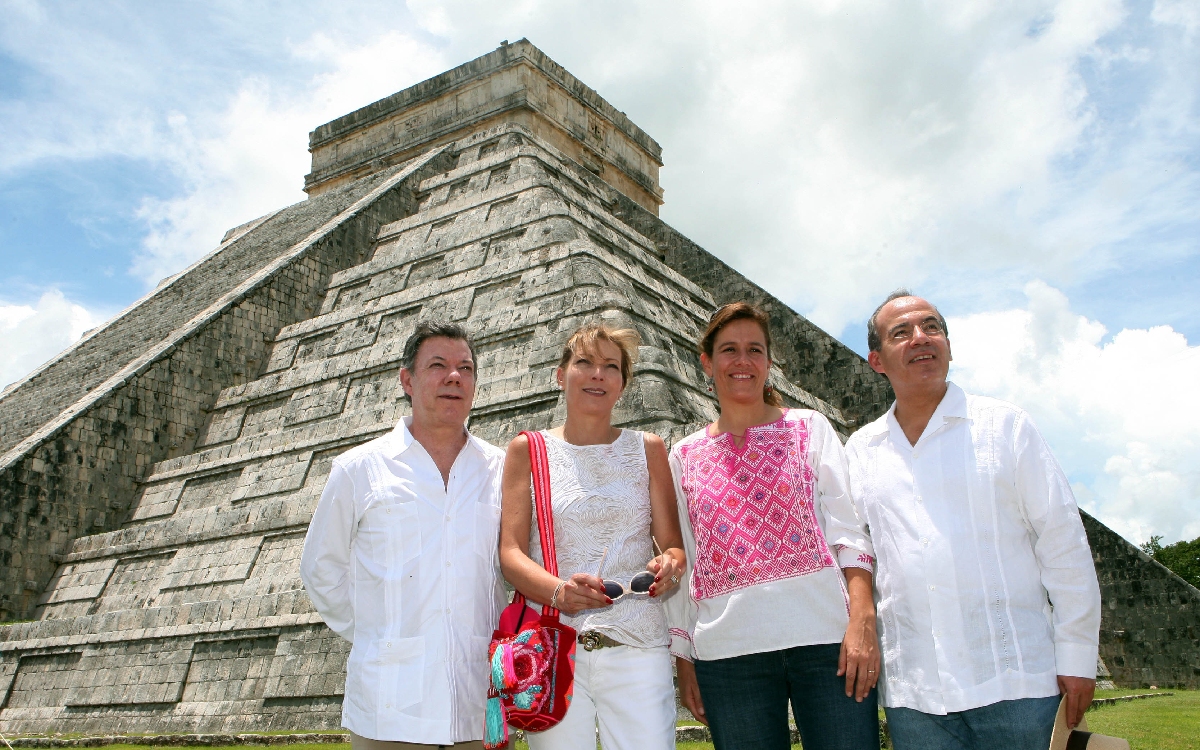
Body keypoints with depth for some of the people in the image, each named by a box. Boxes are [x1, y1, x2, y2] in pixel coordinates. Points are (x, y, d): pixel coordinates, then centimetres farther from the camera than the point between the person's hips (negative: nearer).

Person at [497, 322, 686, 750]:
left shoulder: (647, 449, 10)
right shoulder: (528, 450, 7)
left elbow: (673, 545, 9)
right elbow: (511, 553, 0)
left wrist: (669, 566, -15)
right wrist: (559, 591, -19)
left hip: (637, 647, 1)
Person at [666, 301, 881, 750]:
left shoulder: (810, 428, 10)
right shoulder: (685, 456, 13)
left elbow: (848, 527, 1)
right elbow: (680, 562, 13)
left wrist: (862, 618, -12)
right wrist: (683, 659, 9)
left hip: (825, 632, -1)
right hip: (727, 649, 1)